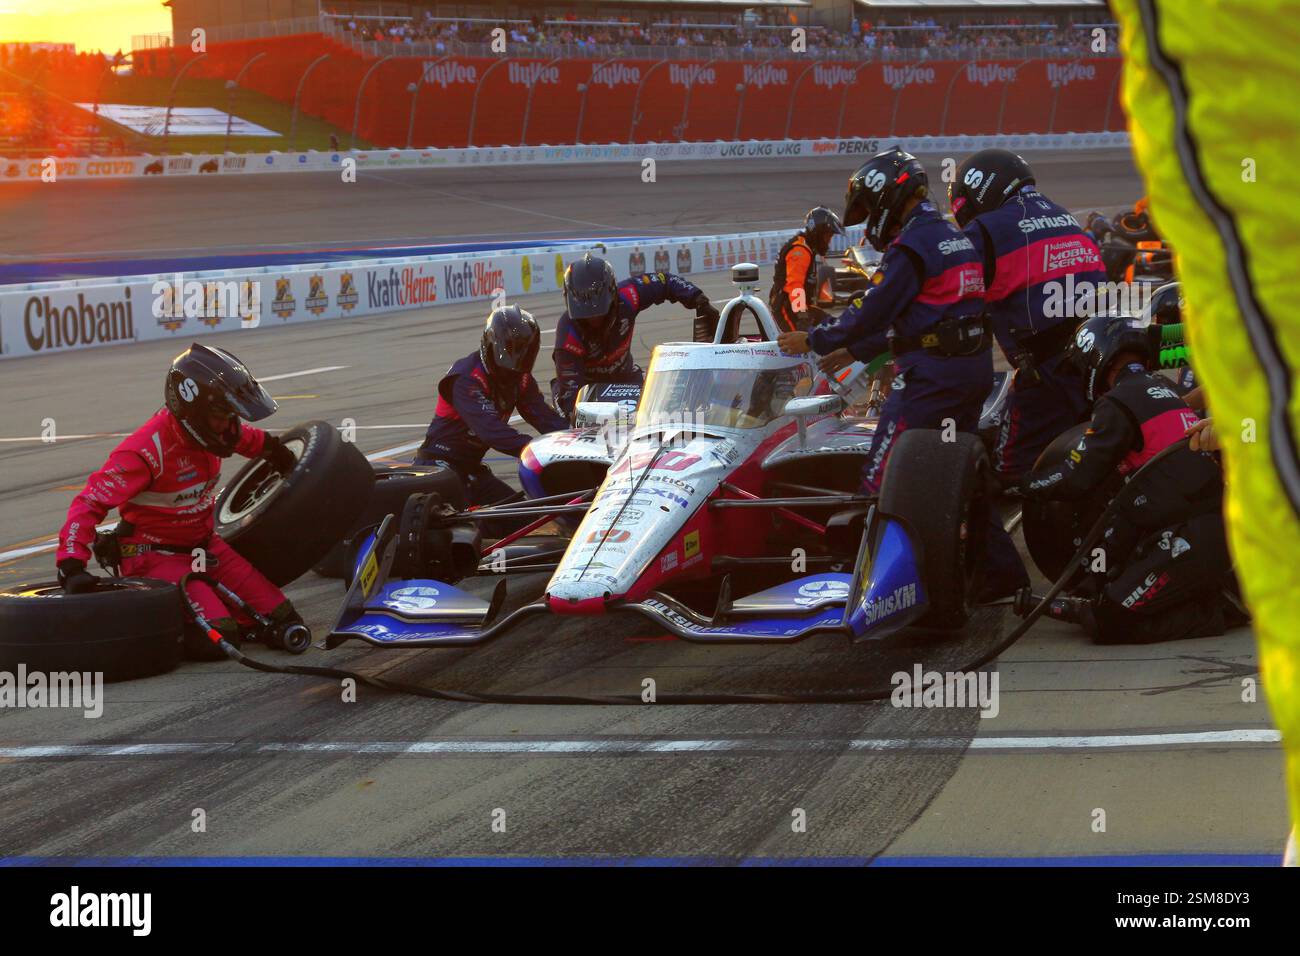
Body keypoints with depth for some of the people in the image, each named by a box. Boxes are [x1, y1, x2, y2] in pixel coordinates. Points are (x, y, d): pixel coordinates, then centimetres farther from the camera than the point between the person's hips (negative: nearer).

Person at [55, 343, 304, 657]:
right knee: (217, 639, -27)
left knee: (285, 625, -7)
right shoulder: (147, 450, -25)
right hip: (156, 556, -7)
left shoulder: (209, 428, -3)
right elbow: (89, 505, -29)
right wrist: (72, 566, -39)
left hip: (204, 546, 7)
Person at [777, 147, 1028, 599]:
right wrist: (853, 352, 27)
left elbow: (871, 312, -12)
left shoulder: (912, 246, -12)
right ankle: (1002, 568, 17)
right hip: (975, 370, 10)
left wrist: (812, 341, 1)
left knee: (882, 480, -5)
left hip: (930, 375, -10)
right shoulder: (953, 237, 18)